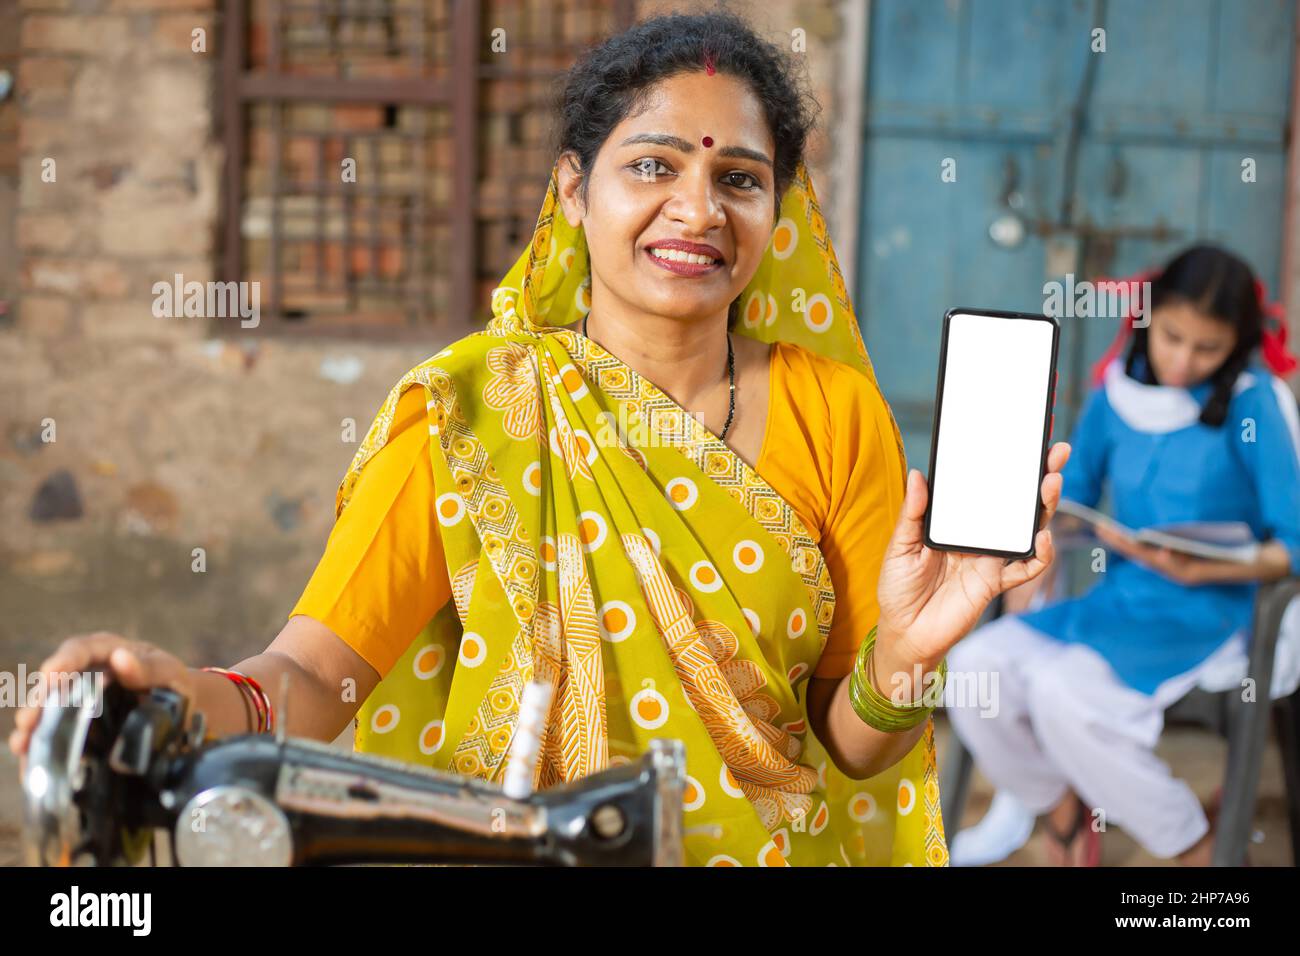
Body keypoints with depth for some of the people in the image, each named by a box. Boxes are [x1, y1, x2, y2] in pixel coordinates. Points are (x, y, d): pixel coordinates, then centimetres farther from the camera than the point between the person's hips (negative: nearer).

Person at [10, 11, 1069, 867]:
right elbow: (315, 672, -17)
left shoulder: (835, 415, -6)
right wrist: (201, 702, -36)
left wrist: (902, 656, -25)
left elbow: (852, 746, -5)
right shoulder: (467, 415, -9)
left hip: (778, 848, 1)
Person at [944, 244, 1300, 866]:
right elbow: (1064, 506, 15)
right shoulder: (1115, 395, 4)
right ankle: (1059, 806, 12)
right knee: (977, 663, -16)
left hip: (1206, 610, -5)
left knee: (1062, 690, -28)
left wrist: (1201, 570, -26)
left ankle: (1196, 847, -6)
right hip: (1118, 598, 5)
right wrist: (1025, 595, -1)